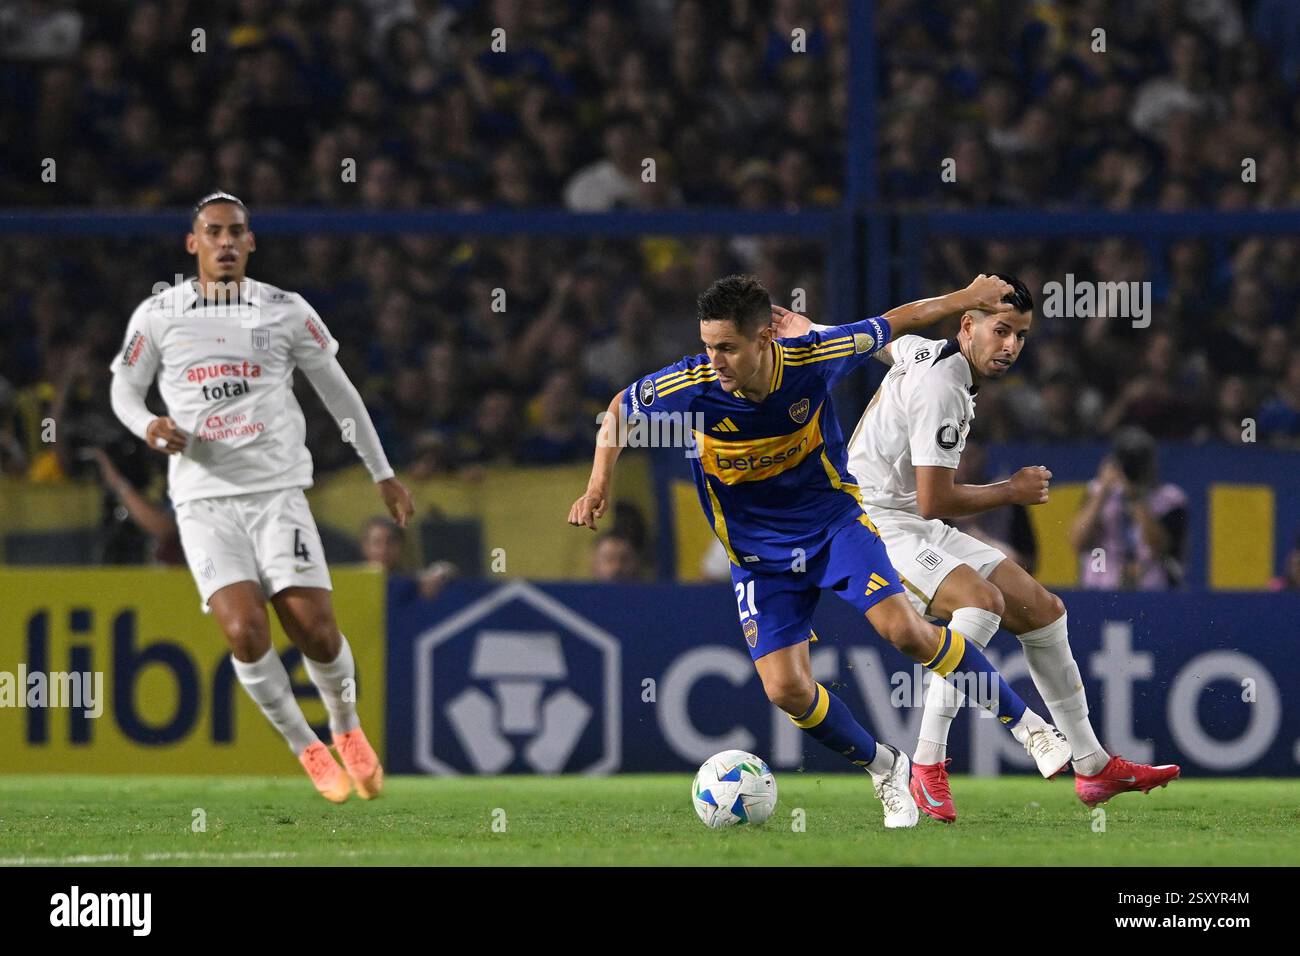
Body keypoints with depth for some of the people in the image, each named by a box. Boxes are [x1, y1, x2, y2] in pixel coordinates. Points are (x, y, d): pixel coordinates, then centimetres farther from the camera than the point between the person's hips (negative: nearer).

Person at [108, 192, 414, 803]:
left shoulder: (286, 312, 4)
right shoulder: (157, 316, 3)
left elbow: (337, 391, 14)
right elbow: (124, 389, 14)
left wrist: (383, 475, 19)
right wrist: (149, 426, -10)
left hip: (277, 491, 1)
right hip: (205, 500, -1)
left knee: (315, 631, -9)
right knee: (244, 631, -18)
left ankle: (346, 729, 22)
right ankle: (307, 750, 2)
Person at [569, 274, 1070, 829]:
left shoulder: (812, 359, -23)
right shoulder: (689, 386, -23)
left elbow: (894, 323, -5)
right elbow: (622, 409, -1)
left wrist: (970, 298, 6)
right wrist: (599, 484, -12)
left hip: (833, 522, -1)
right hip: (757, 553, 1)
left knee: (904, 629, -19)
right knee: (786, 690, -12)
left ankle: (1022, 721, 0)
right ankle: (885, 771, 15)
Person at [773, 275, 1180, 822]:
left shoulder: (926, 352, 8)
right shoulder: (941, 388, -22)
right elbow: (934, 501, -24)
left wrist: (810, 333, 50)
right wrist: (1010, 492, -9)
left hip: (923, 532, 11)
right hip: (878, 526, -11)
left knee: (1042, 610, 9)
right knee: (983, 599, -34)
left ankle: (1093, 767, 18)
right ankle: (927, 769, -35)